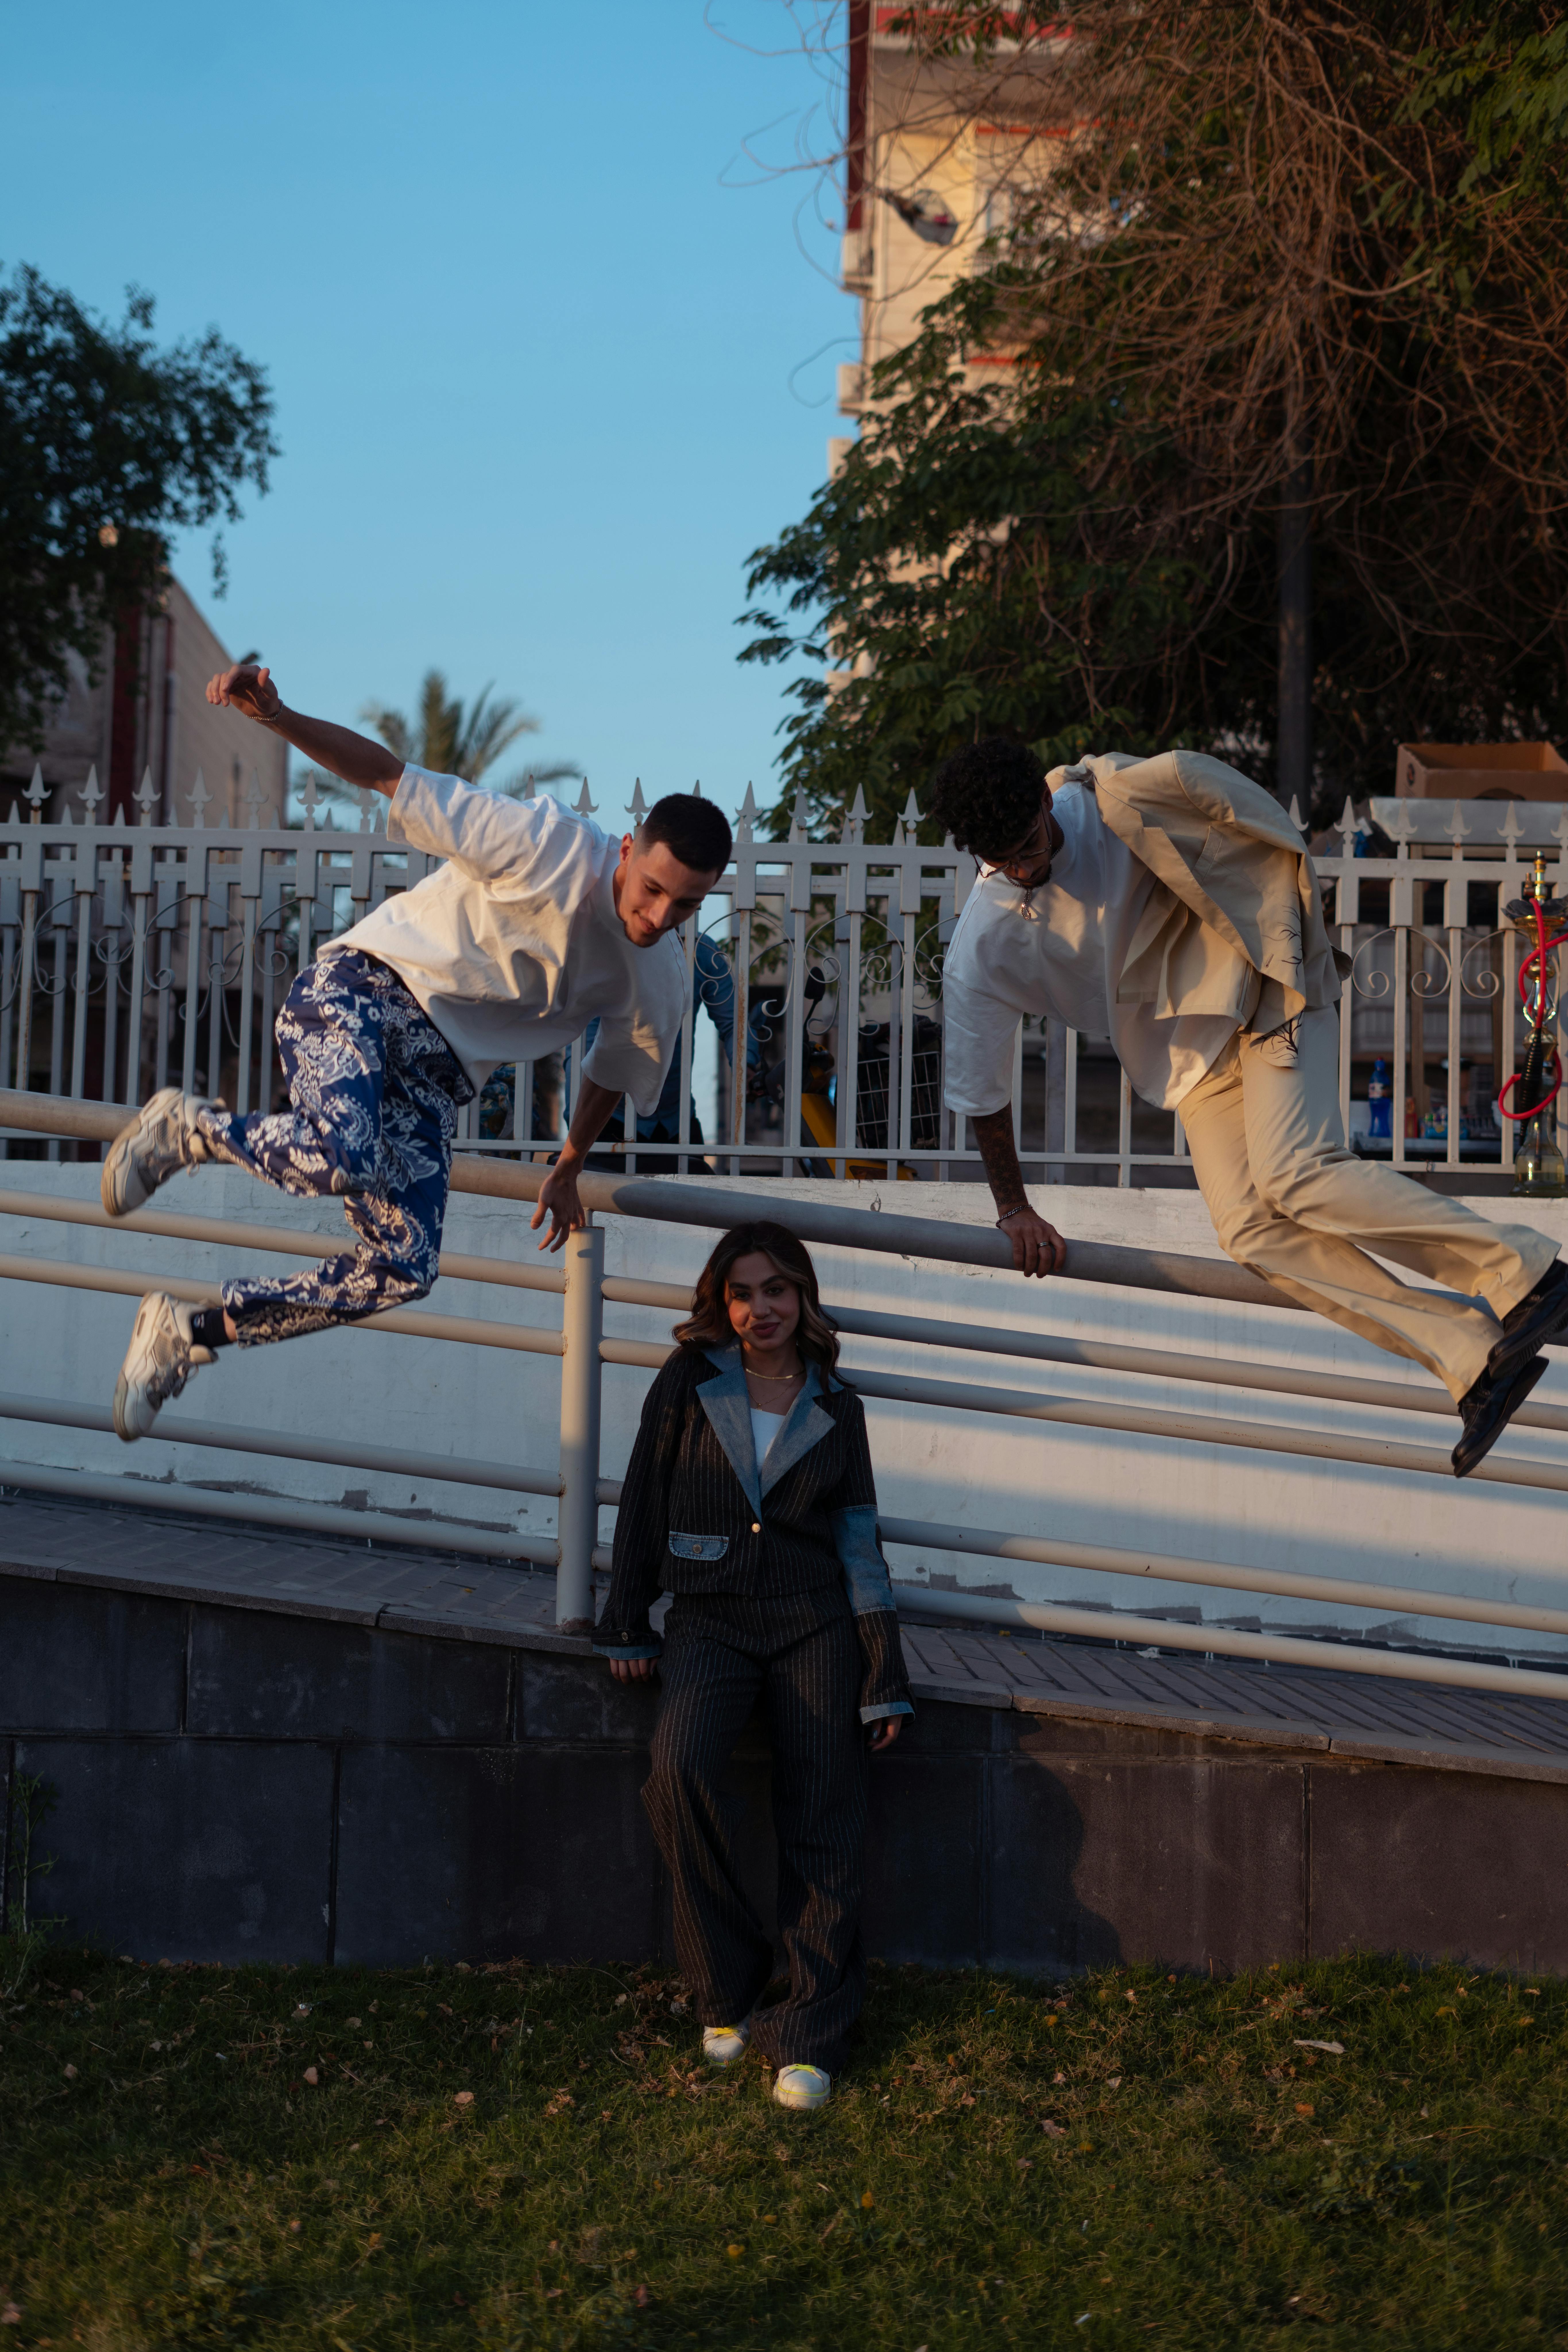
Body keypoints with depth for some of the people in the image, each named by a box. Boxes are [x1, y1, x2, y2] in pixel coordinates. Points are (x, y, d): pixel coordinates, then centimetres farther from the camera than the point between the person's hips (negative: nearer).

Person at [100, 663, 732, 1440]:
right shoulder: (554, 845, -15)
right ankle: (189, 1128, -4)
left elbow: (614, 1073, 24)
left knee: (402, 1269, -12)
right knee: (342, 1156, -37)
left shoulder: (660, 983, 3)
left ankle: (188, 1333, 6)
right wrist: (275, 715, -28)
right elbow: (392, 777, -15)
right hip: (365, 988, -6)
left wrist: (568, 1168, 34)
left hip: (436, 1071, 6)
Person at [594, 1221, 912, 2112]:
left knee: (823, 1822, -8)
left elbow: (861, 1542, 9)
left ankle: (811, 2035, 2)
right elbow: (645, 1505, 9)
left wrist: (885, 1679, 5)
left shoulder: (836, 1409, 8)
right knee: (681, 1769, -27)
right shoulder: (688, 1387, 4)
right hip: (710, 1620, -1)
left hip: (814, 1625, 1)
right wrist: (627, 1628, 7)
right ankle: (727, 1984, -9)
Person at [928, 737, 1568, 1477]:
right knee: (1250, 1228, -15)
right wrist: (1013, 1208, 9)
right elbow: (977, 1082, 1)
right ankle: (1477, 1359, -17)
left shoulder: (1122, 800, -18)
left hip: (1261, 986, -4)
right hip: (1191, 1043, 4)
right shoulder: (984, 942, -10)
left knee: (1293, 1172, -26)